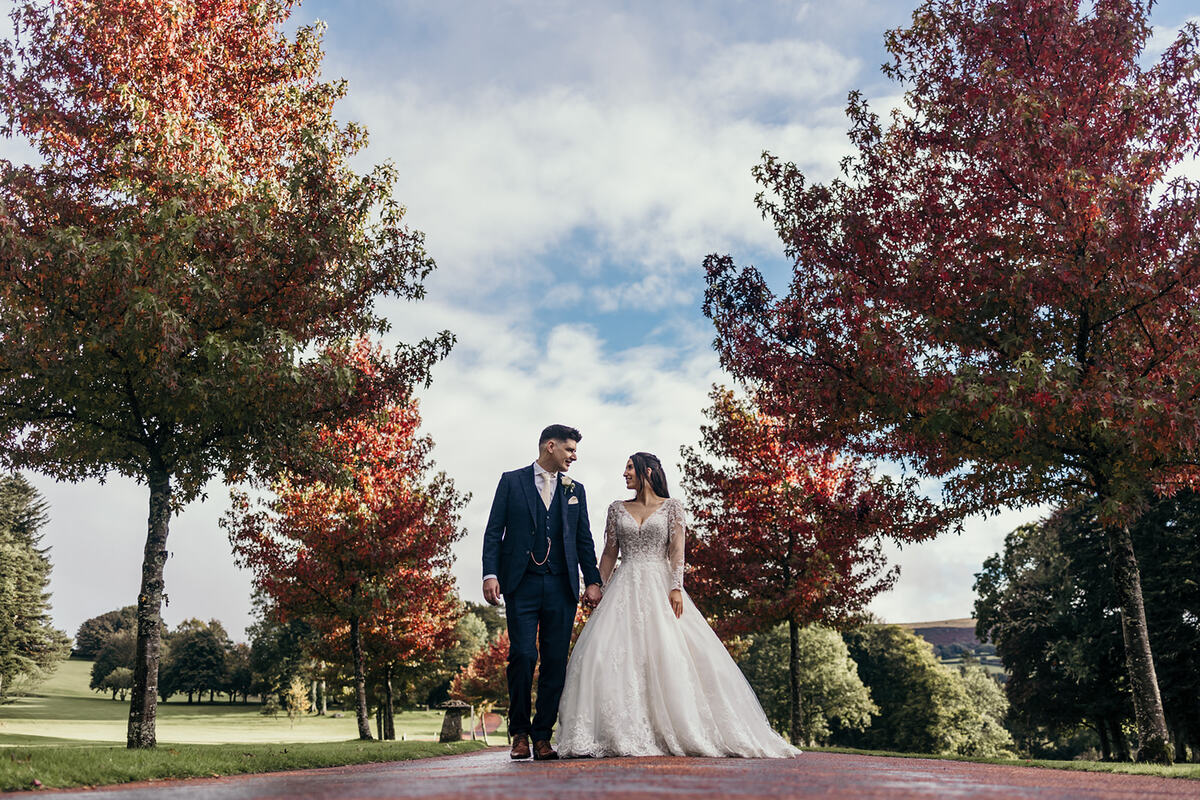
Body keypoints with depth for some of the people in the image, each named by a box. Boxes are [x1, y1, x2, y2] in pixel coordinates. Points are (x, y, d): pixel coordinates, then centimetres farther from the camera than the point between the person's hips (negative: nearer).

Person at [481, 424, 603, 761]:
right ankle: (520, 733, 8)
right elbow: (494, 531, 2)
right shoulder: (512, 481, 7)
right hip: (522, 584, -3)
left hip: (561, 585, 3)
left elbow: (584, 539, 16)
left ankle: (543, 736, 9)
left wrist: (593, 580, 6)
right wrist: (490, 573, -10)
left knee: (556, 662, 1)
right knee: (523, 656, -8)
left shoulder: (575, 490, 16)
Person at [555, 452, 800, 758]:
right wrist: (599, 589, 4)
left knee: (672, 654, -12)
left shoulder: (671, 507, 6)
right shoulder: (617, 509, 14)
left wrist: (676, 587, -14)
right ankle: (622, 733, -10)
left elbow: (677, 548, -2)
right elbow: (609, 553, 13)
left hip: (659, 586, -2)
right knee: (608, 651, -14)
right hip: (625, 588, 2)